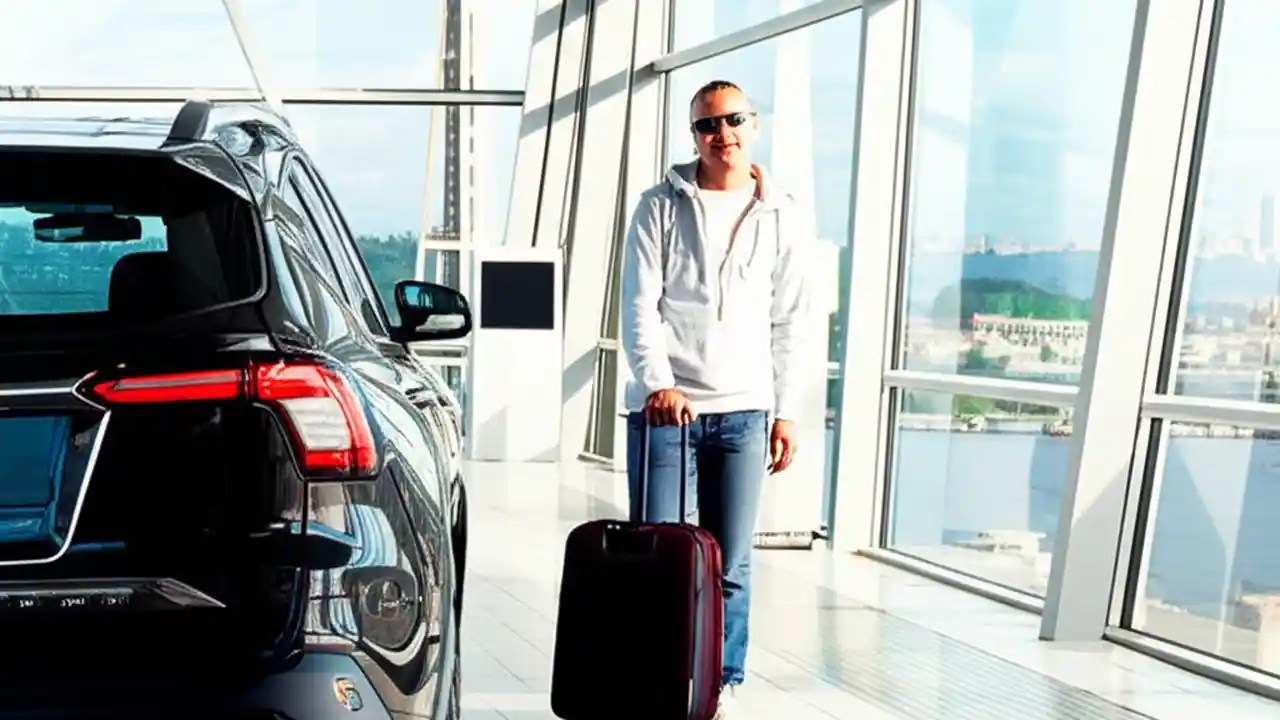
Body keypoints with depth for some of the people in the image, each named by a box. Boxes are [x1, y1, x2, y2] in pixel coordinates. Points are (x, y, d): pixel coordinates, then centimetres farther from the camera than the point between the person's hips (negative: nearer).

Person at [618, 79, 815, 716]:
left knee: (731, 564, 5)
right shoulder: (662, 206, 3)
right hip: (665, 405, -2)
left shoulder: (782, 218, 9)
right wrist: (658, 382, -17)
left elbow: (790, 322, 10)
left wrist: (786, 411, 6)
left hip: (743, 411, 2)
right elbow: (639, 305, -3)